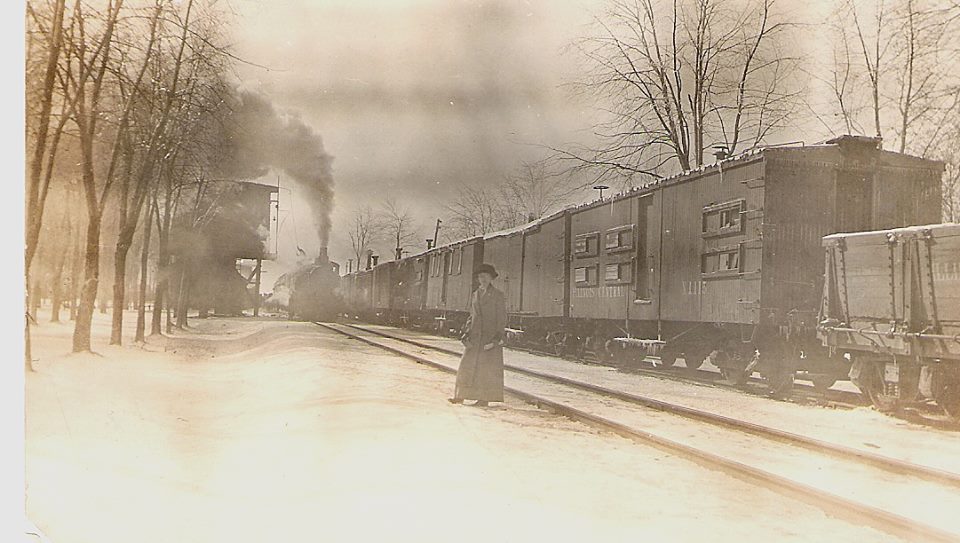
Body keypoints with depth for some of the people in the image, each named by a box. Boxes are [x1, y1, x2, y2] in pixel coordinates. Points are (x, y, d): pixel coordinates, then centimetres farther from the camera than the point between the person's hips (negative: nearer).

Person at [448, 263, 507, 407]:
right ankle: (460, 396, 3)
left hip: (491, 335, -5)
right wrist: (466, 332, 8)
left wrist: (498, 335, -13)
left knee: (489, 366, -1)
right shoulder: (474, 295, 13)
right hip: (475, 336, 5)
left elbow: (502, 317, -4)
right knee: (467, 364, 1)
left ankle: (485, 398, 4)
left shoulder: (497, 295, -2)